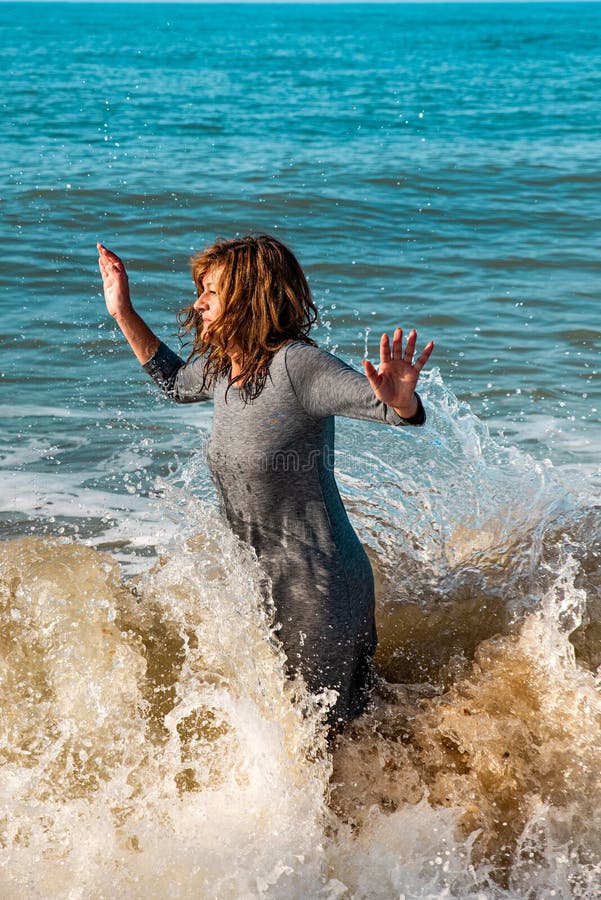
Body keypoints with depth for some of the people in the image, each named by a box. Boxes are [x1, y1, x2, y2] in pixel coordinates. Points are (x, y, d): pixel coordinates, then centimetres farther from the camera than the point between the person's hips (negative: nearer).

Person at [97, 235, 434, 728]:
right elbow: (178, 382, 22)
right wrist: (123, 314, 15)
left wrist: (399, 400, -55)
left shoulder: (296, 364, -24)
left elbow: (400, 410, -31)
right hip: (256, 578, 8)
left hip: (319, 584, -8)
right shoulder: (221, 365, -1)